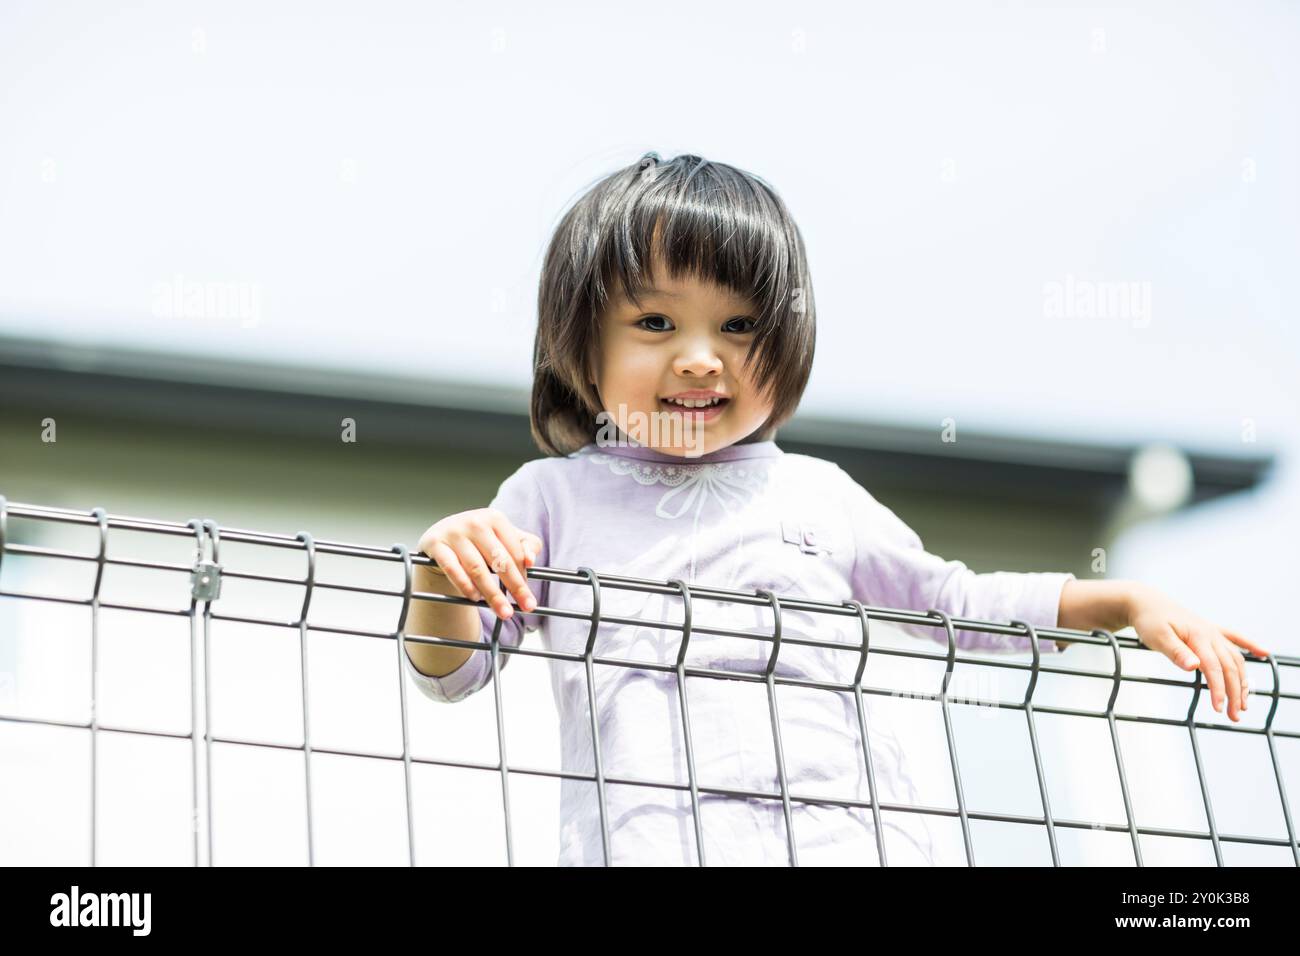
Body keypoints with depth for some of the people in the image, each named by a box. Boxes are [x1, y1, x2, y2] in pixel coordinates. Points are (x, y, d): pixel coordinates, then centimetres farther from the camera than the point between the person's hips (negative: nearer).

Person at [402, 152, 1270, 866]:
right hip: (649, 840, -3)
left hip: (852, 835, 3)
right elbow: (450, 671, 14)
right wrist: (446, 565, -8)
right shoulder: (551, 498, 17)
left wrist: (1128, 602, 23)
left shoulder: (817, 494, 21)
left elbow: (953, 600, 33)